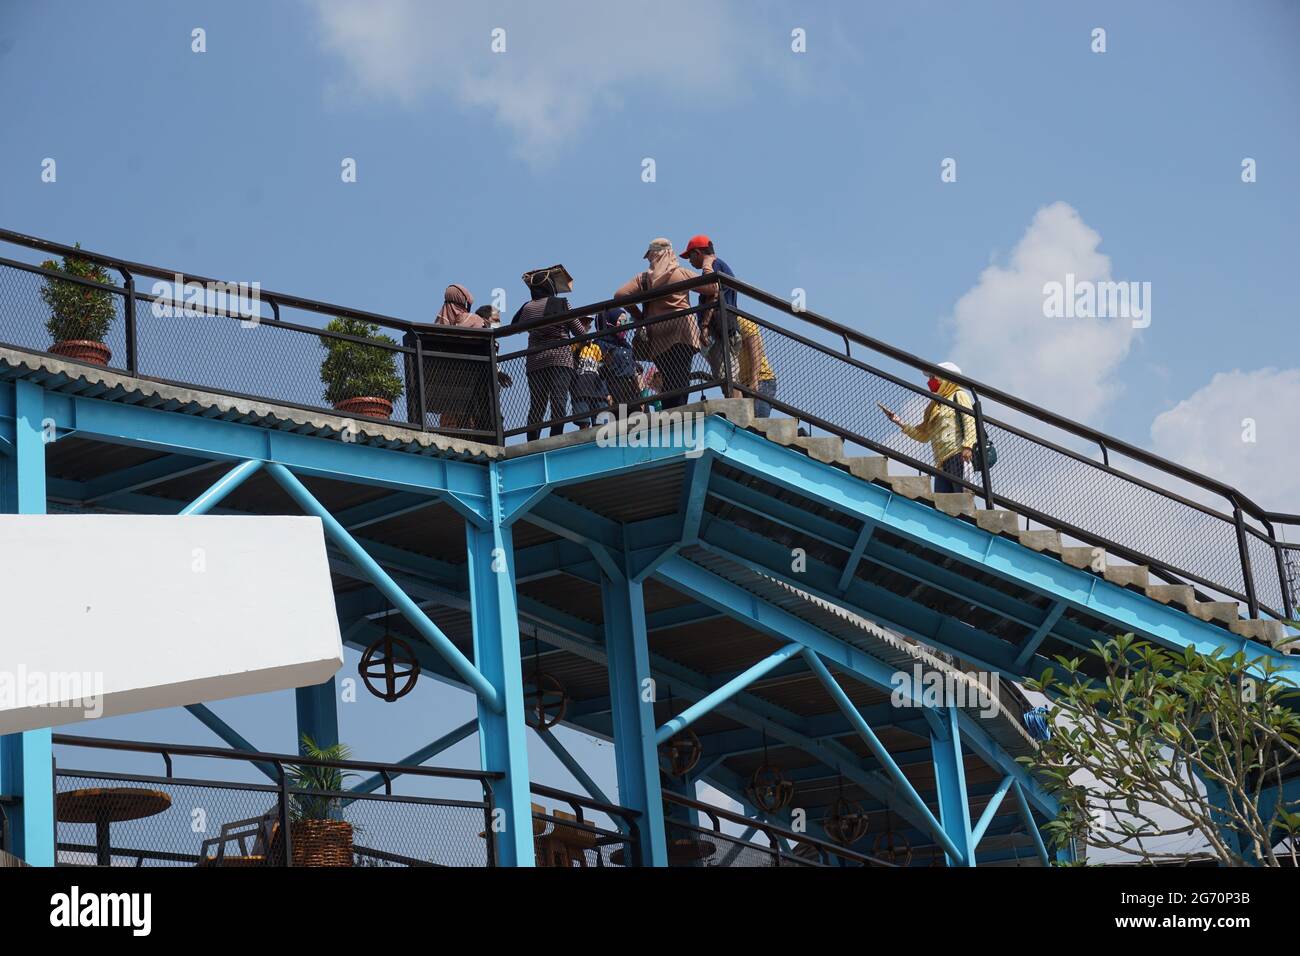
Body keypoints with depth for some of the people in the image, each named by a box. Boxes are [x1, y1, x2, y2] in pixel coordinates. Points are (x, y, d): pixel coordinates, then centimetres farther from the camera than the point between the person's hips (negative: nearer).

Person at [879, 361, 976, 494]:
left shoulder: (958, 395, 9)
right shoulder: (936, 405, 30)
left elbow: (970, 420, -6)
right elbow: (922, 434, 28)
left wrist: (967, 446, -20)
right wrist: (899, 422, 22)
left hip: (958, 455, -7)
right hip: (942, 461, 7)